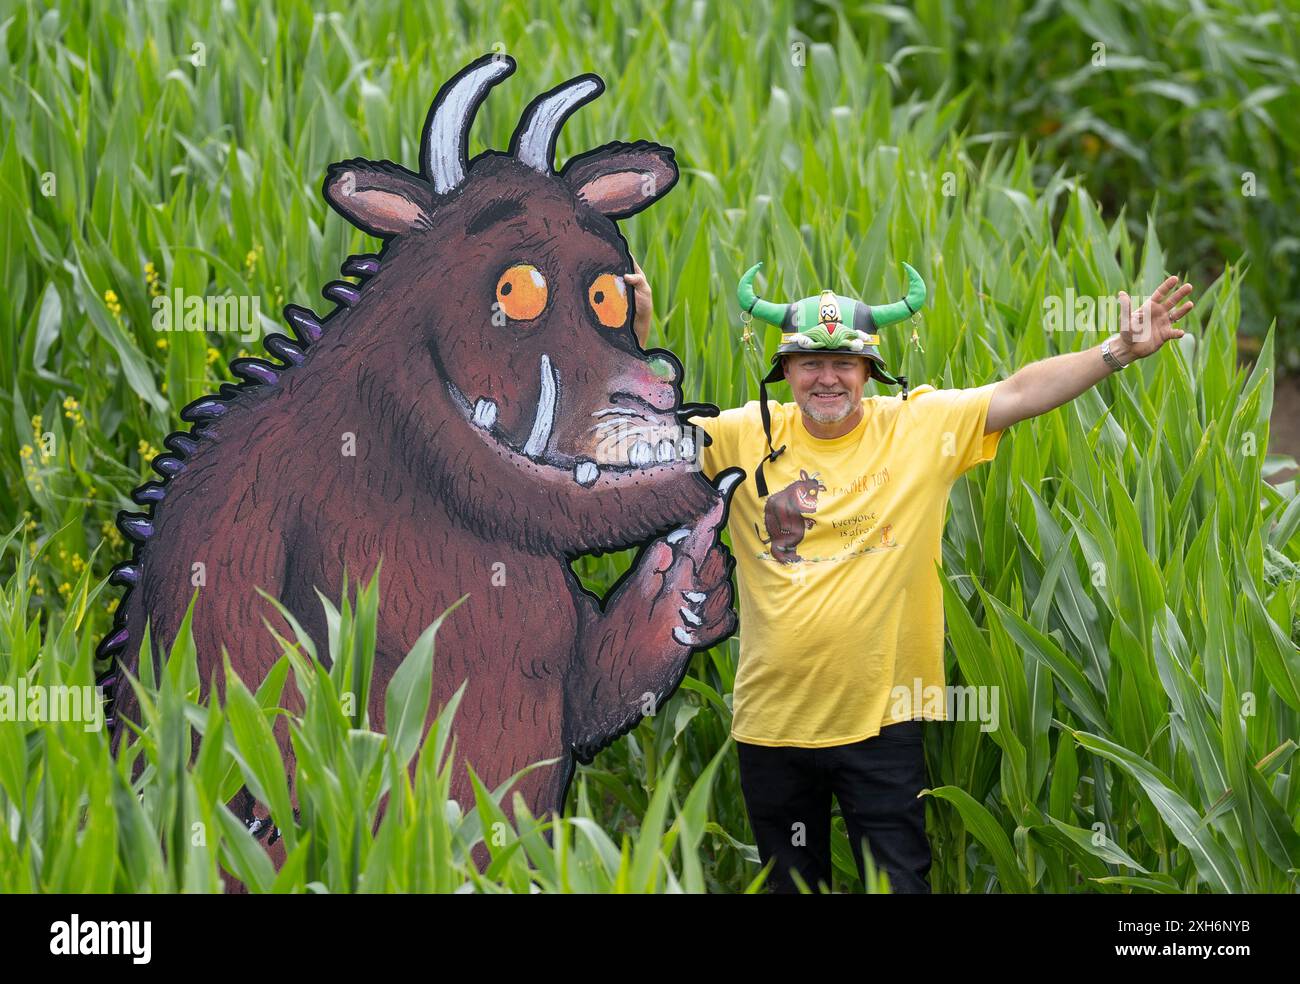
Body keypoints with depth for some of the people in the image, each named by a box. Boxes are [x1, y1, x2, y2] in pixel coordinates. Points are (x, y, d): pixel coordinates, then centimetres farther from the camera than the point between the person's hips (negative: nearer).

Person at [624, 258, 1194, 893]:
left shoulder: (920, 425, -2)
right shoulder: (750, 436, 1)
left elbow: (1018, 393, -7)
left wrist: (1118, 351, -15)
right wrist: (635, 339, -16)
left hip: (881, 720, -2)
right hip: (771, 719, 2)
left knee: (899, 881, 2)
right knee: (790, 884, 15)